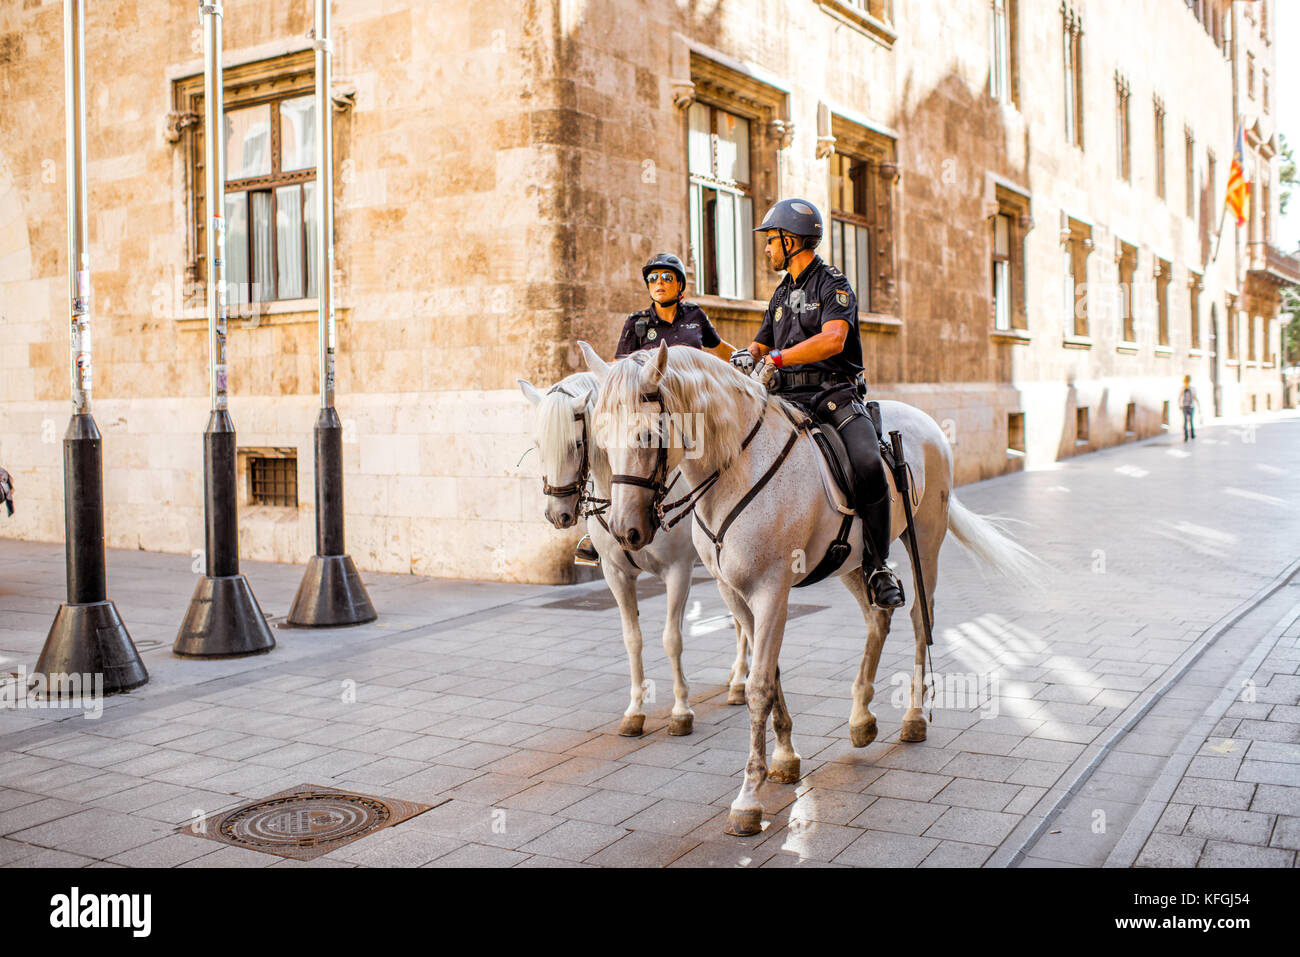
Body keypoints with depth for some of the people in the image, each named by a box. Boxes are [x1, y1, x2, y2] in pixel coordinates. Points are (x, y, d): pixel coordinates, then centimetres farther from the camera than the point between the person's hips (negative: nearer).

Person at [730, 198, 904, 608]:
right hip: (787, 398, 6)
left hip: (834, 393, -6)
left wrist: (776, 359, -26)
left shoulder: (833, 285, -1)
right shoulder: (782, 294, 23)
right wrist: (747, 358, 2)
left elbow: (833, 340, -19)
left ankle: (877, 567, -15)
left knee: (869, 466, -29)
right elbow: (761, 345, 27)